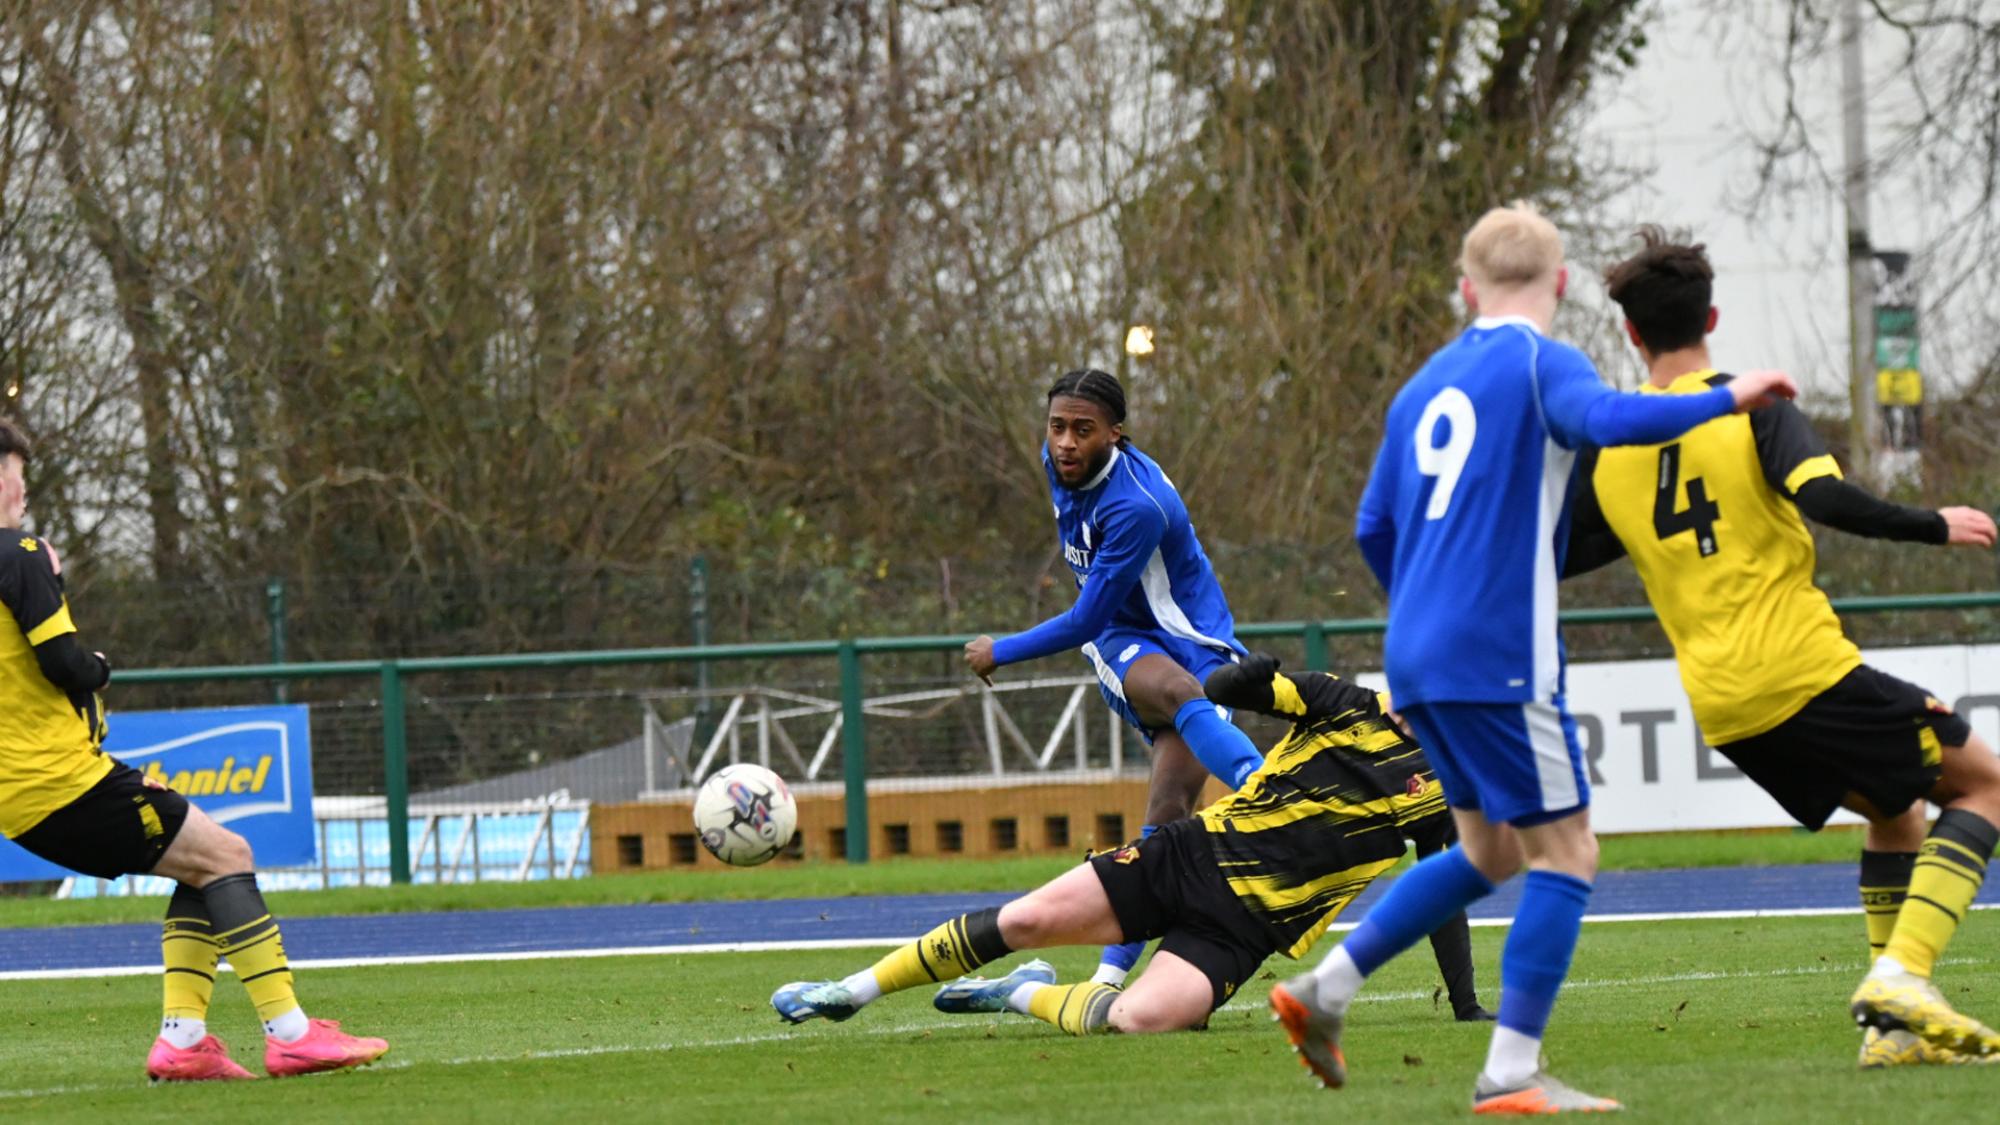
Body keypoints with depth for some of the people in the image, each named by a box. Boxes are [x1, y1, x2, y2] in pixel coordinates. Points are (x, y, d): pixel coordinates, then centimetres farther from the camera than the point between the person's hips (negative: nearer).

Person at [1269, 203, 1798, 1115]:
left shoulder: (1426, 385, 17)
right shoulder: (1540, 364, -5)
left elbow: (1373, 531, 21)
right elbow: (1604, 419, -28)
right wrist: (1725, 399, -21)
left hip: (1416, 658, 8)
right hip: (1498, 656, -8)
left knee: (1492, 850, 20)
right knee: (1565, 852, -2)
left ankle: (1323, 989, 15)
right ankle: (1511, 1073, -8)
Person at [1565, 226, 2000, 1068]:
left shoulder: (1605, 451, 9)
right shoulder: (1748, 407, -6)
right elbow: (1825, 499, -21)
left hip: (1723, 712, 6)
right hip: (1806, 673, -6)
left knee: (1895, 812, 25)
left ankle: (1896, 1024, 12)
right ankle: (1903, 974, -13)